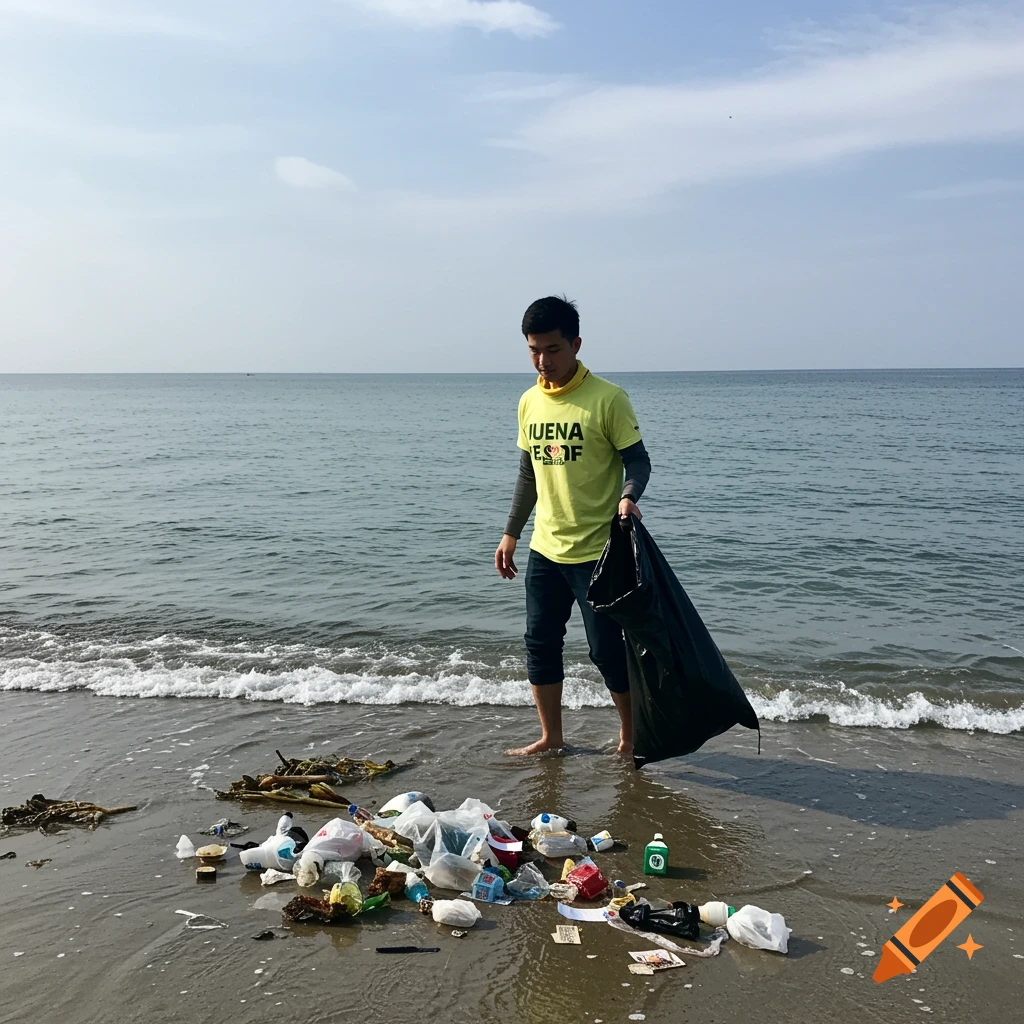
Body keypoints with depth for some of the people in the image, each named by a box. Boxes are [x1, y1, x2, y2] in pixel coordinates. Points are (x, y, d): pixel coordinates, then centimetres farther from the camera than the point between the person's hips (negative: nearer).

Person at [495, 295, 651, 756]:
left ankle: (630, 733, 22)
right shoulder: (530, 402, 7)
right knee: (539, 644, 11)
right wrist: (511, 533, 16)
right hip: (544, 549, 6)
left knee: (606, 649, 1)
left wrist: (629, 496, -30)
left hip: (597, 550, -6)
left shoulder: (607, 398, -11)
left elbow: (637, 458, -8)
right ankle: (550, 738, 26)